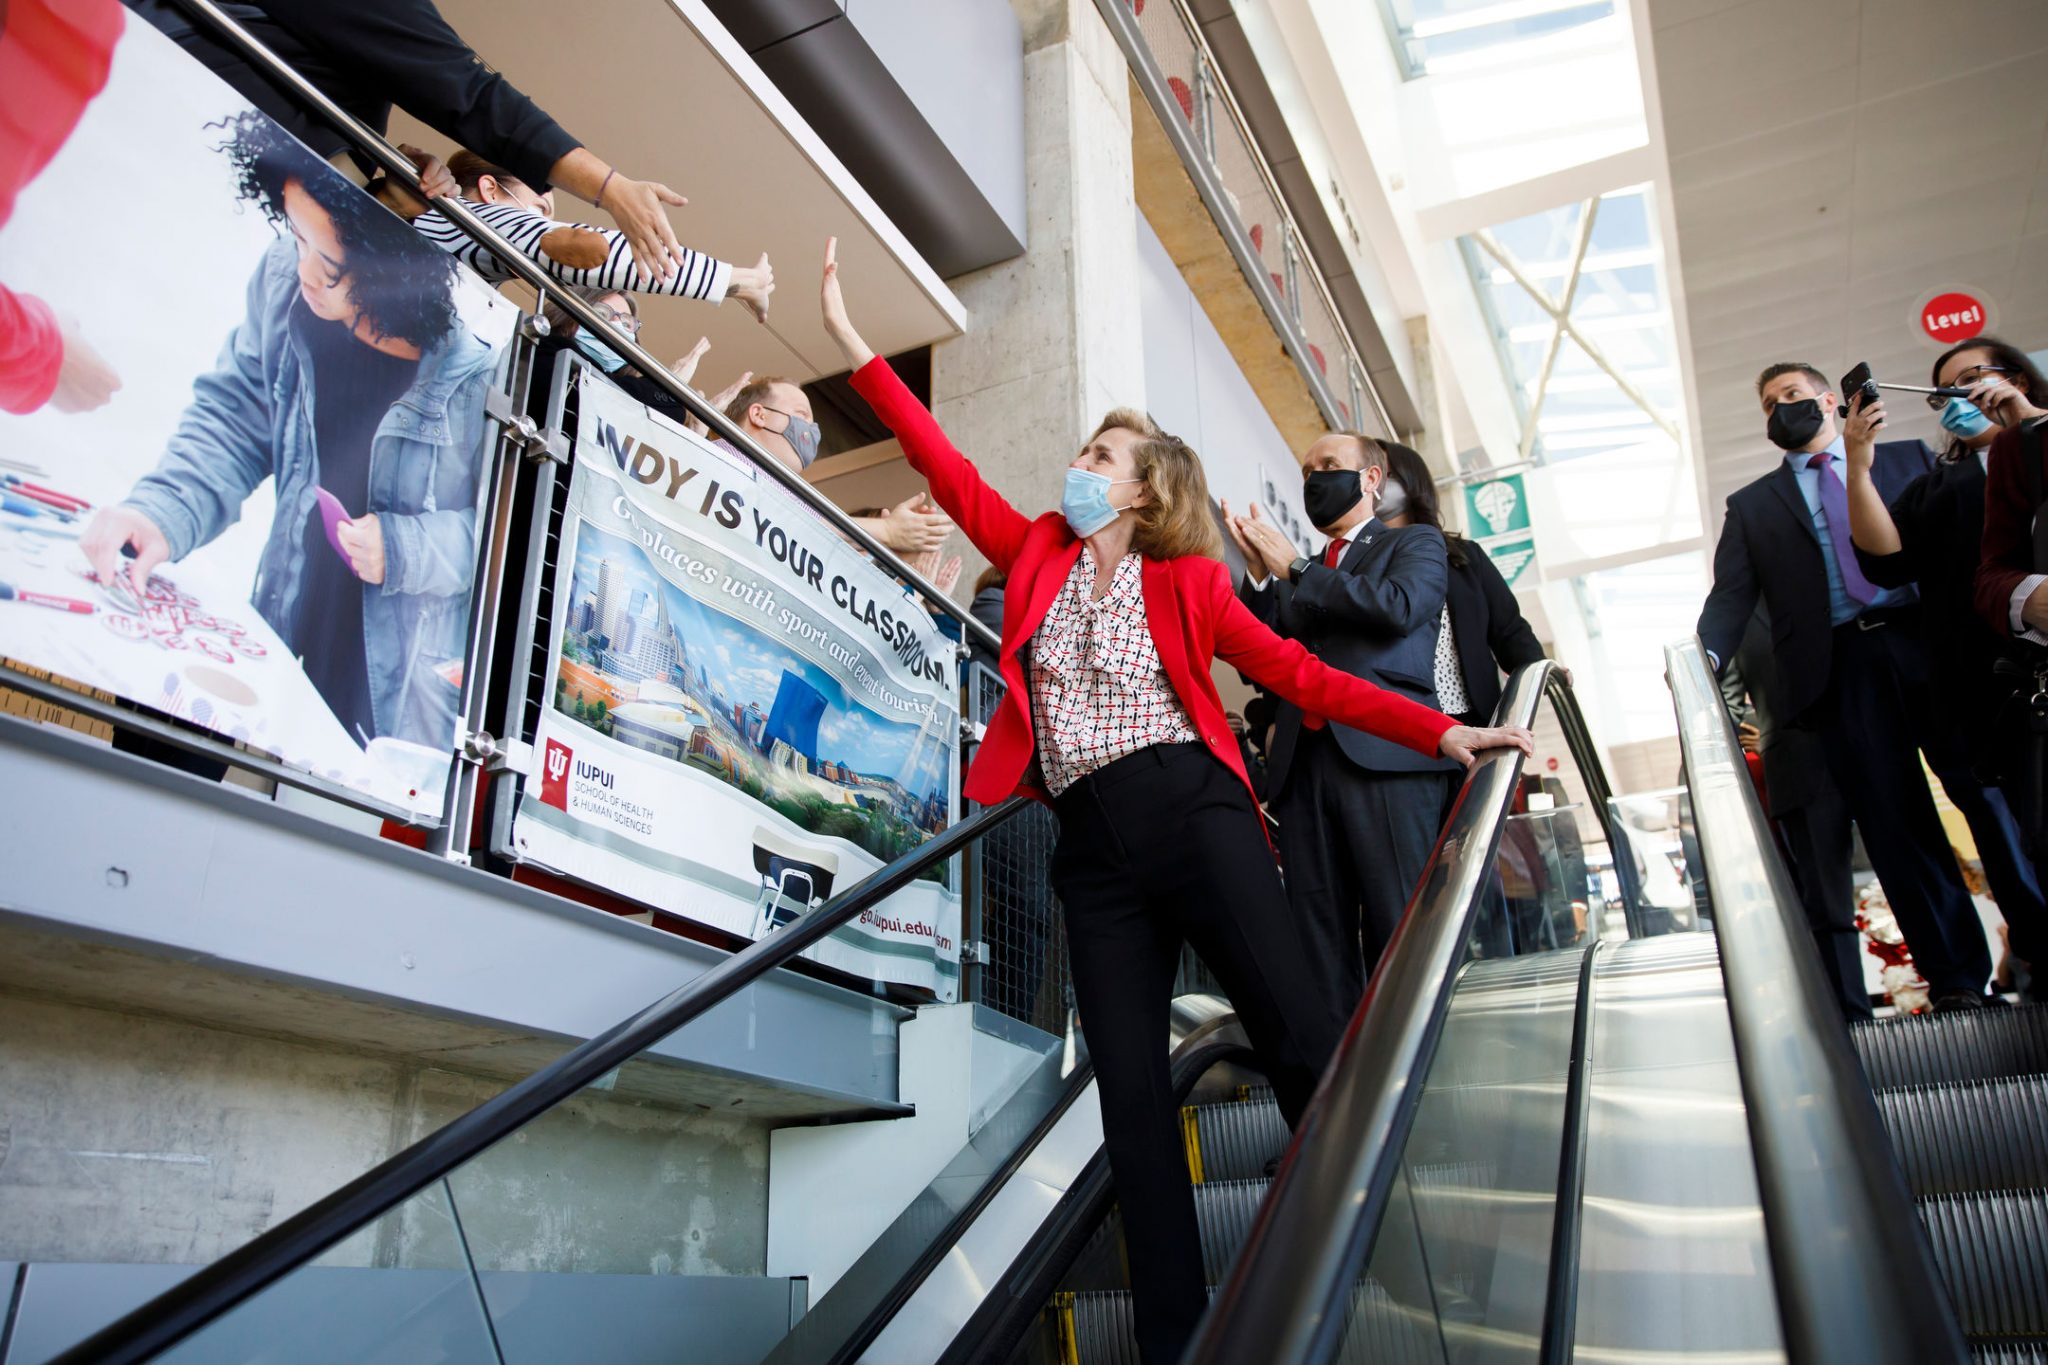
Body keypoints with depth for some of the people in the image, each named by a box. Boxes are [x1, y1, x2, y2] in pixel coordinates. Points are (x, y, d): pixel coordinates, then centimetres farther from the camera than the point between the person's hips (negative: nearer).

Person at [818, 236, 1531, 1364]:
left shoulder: (1185, 582, 7)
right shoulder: (1037, 556, 16)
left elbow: (1299, 673, 3)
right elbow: (947, 468, 13)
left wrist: (1437, 731, -7)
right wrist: (853, 346, 10)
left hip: (1191, 815, -3)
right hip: (1093, 847, 3)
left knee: (1303, 1035, -9)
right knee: (1129, 1091, 2)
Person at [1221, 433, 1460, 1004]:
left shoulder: (1416, 543, 16)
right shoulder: (1296, 580, 27)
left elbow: (1398, 605, -6)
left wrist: (1295, 568, 0)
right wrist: (1260, 573, 6)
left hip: (1386, 757, -4)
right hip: (1302, 761, 5)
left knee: (1403, 935, -10)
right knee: (1321, 939, -2)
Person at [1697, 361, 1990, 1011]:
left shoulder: (1909, 459, 18)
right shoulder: (1752, 506, 18)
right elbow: (1731, 596, 5)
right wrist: (1705, 655, -12)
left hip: (1934, 647, 0)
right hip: (1843, 669, 0)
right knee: (1895, 822, -1)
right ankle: (1958, 980, 7)